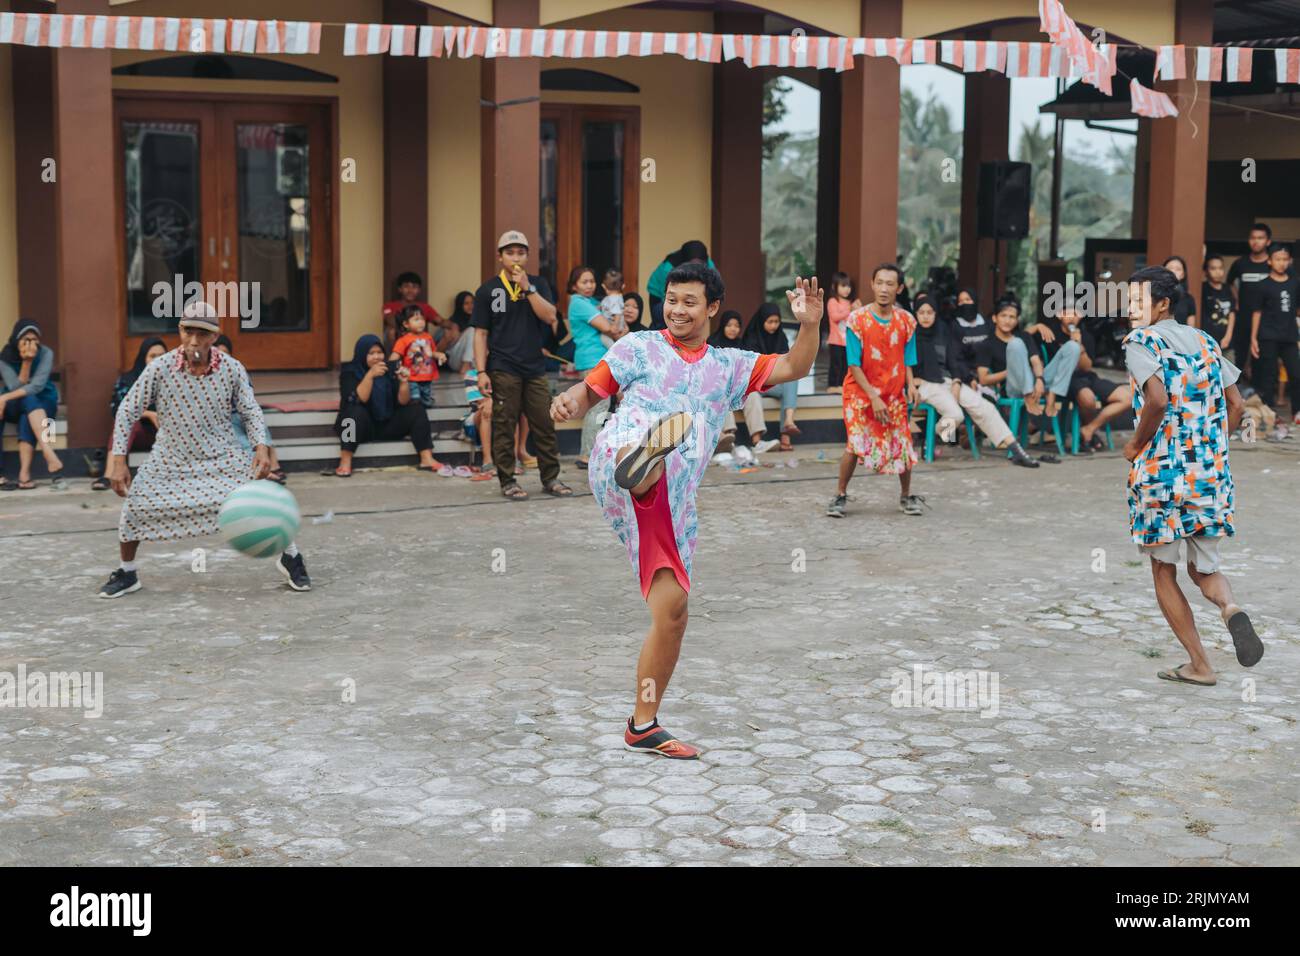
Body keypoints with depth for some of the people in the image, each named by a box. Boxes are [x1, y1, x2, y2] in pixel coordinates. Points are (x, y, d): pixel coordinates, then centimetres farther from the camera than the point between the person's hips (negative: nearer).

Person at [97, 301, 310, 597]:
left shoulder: (232, 369, -16)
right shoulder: (159, 369, -19)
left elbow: (250, 411, -3)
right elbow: (128, 411, -9)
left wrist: (261, 446, -20)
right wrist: (119, 461, -13)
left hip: (223, 456, 0)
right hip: (171, 458, 0)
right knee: (134, 507, -6)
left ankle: (290, 558, 17)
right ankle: (127, 574, 19)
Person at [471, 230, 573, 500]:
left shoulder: (538, 284, 11)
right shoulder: (488, 290, 4)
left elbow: (549, 316, -5)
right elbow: (480, 334, 2)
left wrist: (528, 287, -12)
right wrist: (481, 371, -6)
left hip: (535, 368, 3)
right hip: (503, 369, -2)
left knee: (545, 424, 4)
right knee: (504, 427, 0)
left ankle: (551, 478, 14)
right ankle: (507, 481, 9)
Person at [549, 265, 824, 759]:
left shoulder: (729, 365, 25)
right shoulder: (638, 347, 16)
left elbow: (794, 367, 17)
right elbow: (589, 390, 11)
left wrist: (809, 324, -3)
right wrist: (570, 400, -13)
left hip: (669, 503, 4)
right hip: (612, 460, -4)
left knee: (673, 609, 1)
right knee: (669, 428, -38)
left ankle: (643, 726, 13)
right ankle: (639, 460, -76)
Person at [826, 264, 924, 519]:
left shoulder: (906, 321, 0)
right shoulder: (857, 319, -11)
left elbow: (906, 360, 7)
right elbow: (854, 365, -12)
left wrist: (910, 385, -11)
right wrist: (873, 396, -17)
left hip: (894, 395, 3)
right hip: (860, 393, -3)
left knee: (903, 446, -1)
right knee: (856, 445, -14)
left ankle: (906, 496, 20)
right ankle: (840, 495, 4)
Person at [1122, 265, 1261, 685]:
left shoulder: (1140, 341, -8)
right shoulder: (1205, 342, 12)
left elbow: (1157, 399, -23)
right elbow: (1236, 406, 11)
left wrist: (1136, 445, -9)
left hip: (1161, 475, -5)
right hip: (1212, 474, 5)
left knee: (1163, 573, 11)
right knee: (1203, 568, 18)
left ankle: (1199, 665, 10)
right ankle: (1231, 609, -15)